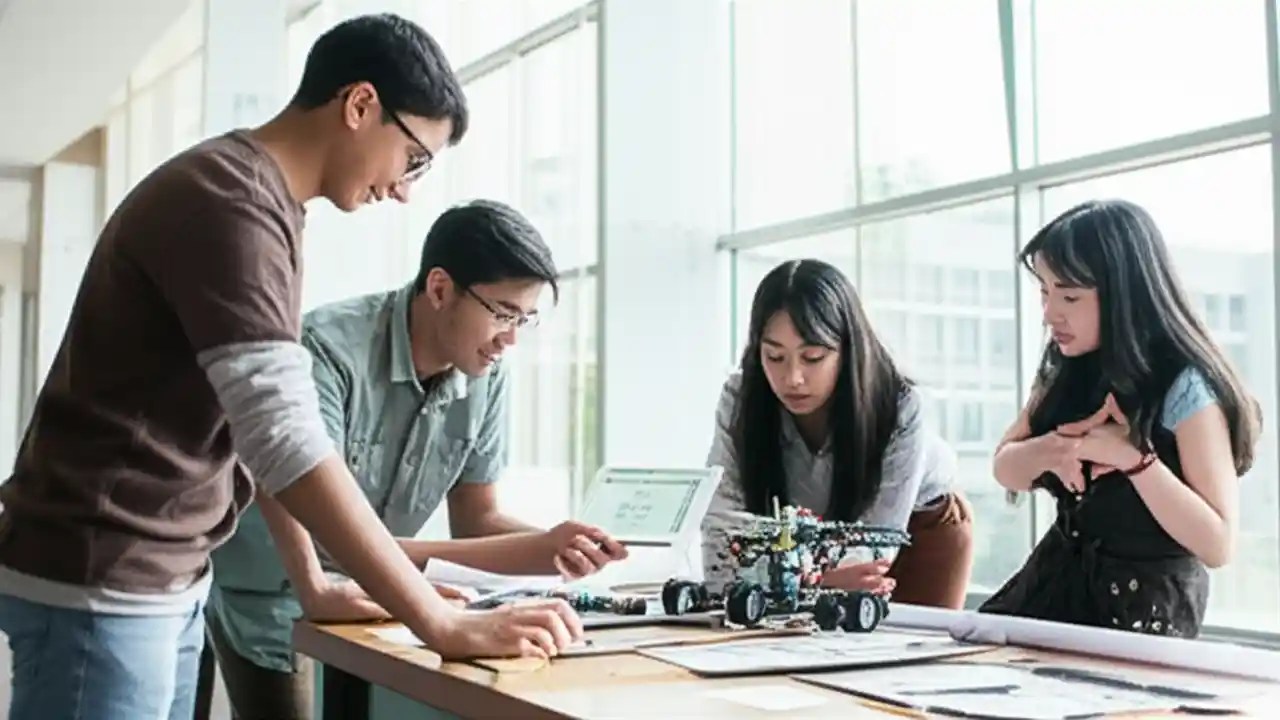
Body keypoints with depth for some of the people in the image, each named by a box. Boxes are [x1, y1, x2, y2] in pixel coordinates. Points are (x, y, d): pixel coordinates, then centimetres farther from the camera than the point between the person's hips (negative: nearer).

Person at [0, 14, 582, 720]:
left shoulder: (257, 199, 12)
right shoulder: (228, 201, -19)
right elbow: (286, 443, -28)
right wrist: (443, 624, -27)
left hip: (168, 583, 9)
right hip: (97, 584, -9)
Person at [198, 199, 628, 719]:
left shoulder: (487, 377, -10)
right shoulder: (331, 350, -28)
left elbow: (476, 521, -2)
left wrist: (550, 548, -26)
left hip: (361, 604, 5)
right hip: (266, 604, -5)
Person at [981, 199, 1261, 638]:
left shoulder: (1185, 389, -18)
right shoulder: (1065, 371, 1)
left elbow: (1217, 545, -19)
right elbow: (1005, 469, 6)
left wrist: (1133, 457, -28)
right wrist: (1052, 449, -15)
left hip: (1144, 602, -5)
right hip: (1055, 582, 5)